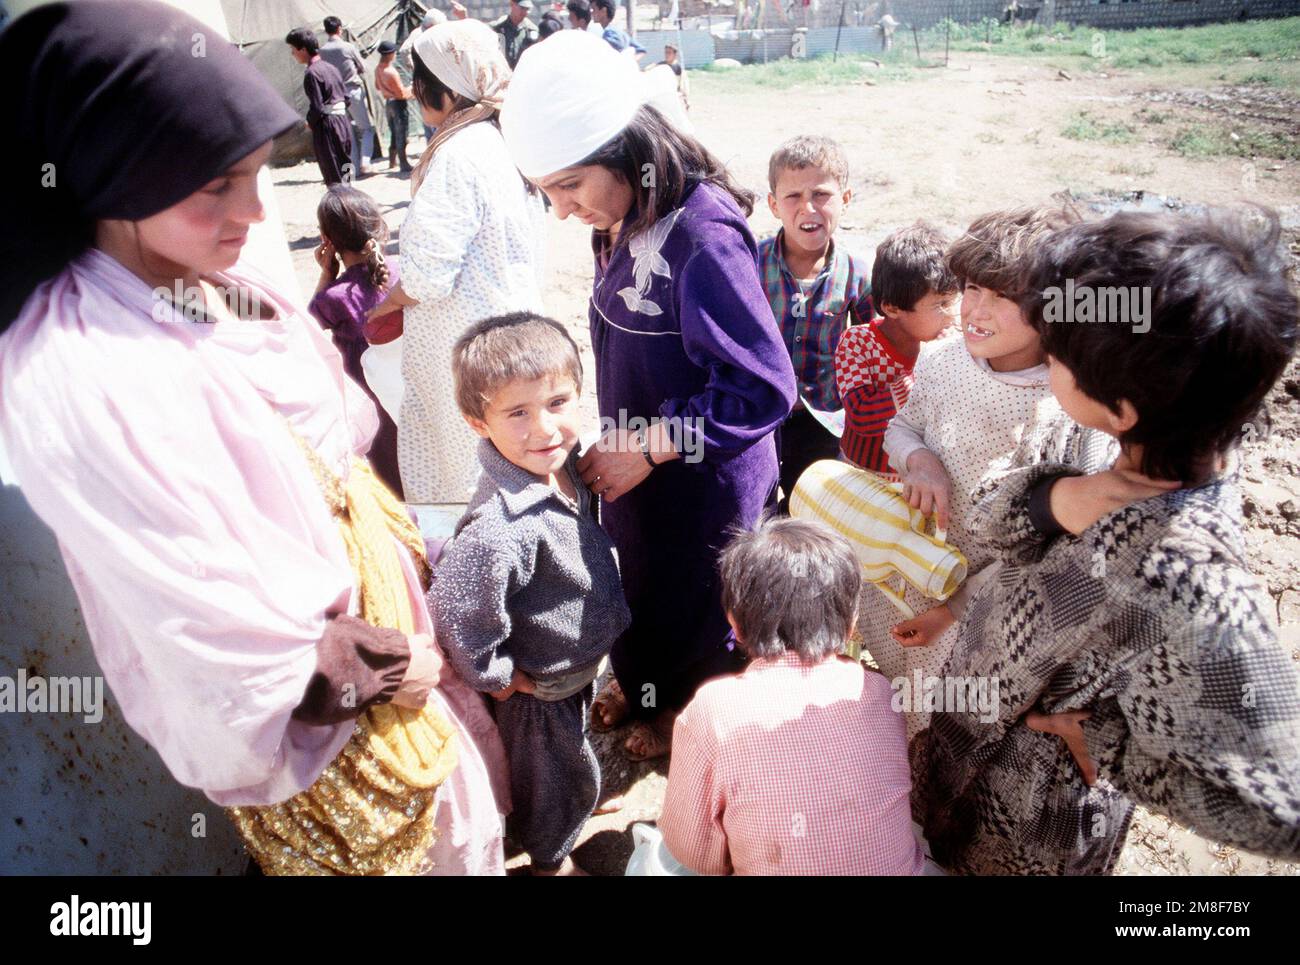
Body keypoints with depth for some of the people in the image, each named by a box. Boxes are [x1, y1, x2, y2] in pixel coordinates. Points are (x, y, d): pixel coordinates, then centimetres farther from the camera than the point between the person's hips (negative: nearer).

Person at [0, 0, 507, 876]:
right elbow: (215, 614, -25)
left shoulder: (220, 279, -7)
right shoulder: (78, 380, -30)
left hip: (377, 601, 7)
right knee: (396, 846, 19)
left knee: (450, 787, 27)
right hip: (309, 706, -6)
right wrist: (375, 671, -13)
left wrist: (405, 544, 6)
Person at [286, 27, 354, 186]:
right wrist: (337, 114, 14)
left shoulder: (312, 73, -14)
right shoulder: (330, 67, 11)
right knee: (344, 171, 15)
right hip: (343, 122, 8)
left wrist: (310, 122, 0)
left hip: (326, 126, -8)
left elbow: (317, 107, -17)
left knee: (333, 179, -2)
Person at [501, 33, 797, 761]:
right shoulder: (624, 223, -5)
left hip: (704, 482, -7)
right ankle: (643, 683, 55)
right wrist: (620, 442, 11)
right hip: (636, 465, 8)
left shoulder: (704, 236, -31)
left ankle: (691, 711, 47)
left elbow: (763, 388, -29)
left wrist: (649, 446, -25)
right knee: (640, 577, 27)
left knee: (693, 598, 18)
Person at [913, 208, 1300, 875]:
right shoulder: (1150, 462, -19)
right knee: (941, 839, 32)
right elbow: (992, 518, -7)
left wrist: (1101, 744, -25)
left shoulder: (1192, 588, -42)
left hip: (1029, 803, -6)